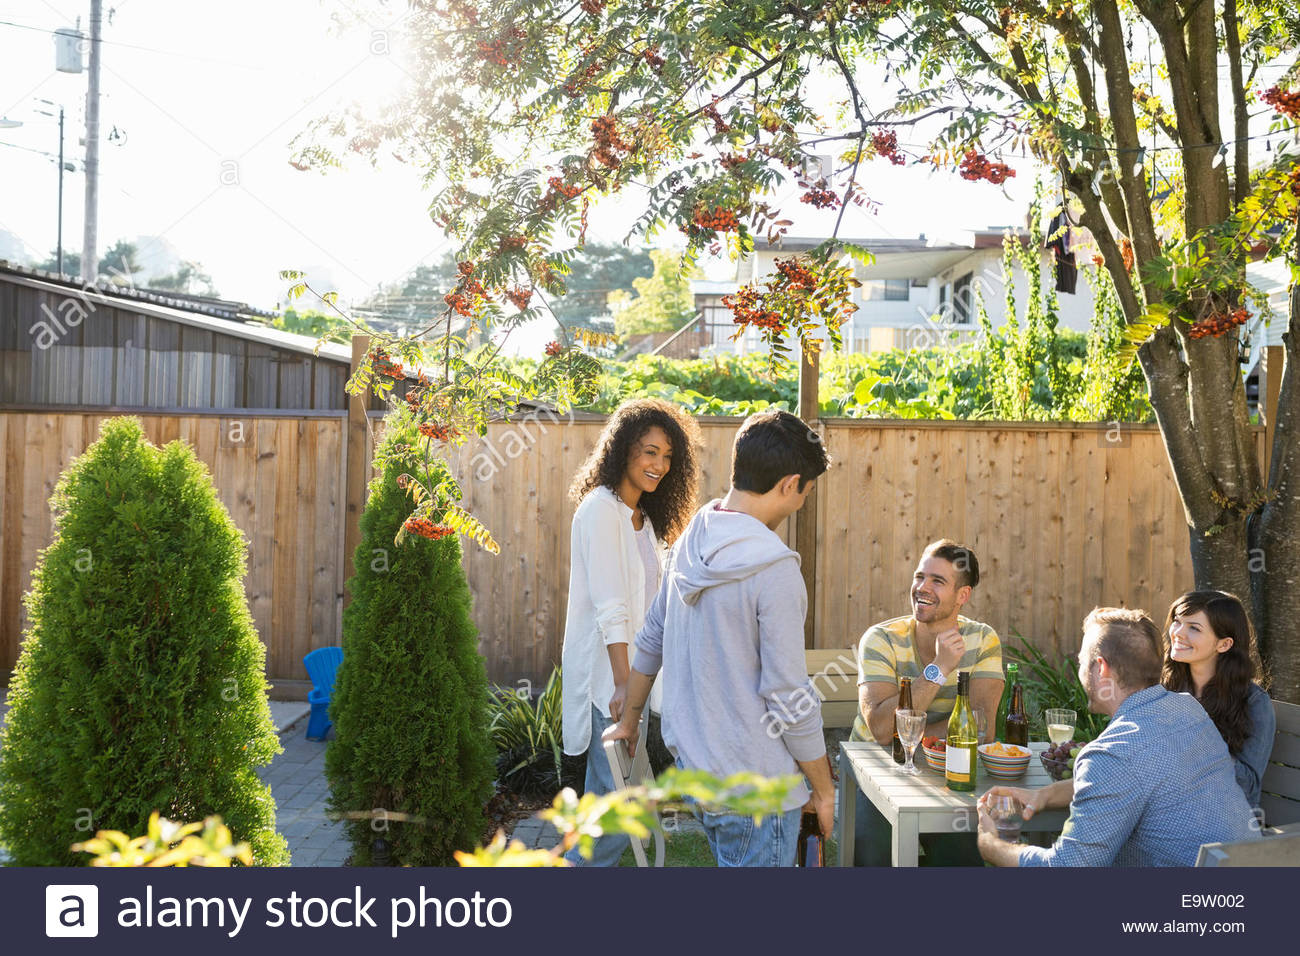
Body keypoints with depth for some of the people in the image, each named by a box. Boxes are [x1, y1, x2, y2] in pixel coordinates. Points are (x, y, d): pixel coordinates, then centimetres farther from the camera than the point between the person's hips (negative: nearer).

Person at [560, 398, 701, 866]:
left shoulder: (642, 517, 16)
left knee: (608, 795, 13)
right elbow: (609, 607, -19)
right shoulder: (601, 509, -13)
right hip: (607, 674, -9)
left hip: (631, 671, 9)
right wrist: (623, 683, -21)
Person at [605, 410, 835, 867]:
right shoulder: (775, 570, -21)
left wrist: (628, 720, 28)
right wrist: (824, 789, -7)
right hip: (753, 787, -8)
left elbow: (650, 642, 15)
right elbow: (789, 697, -19)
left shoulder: (689, 545, 3)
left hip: (692, 765, 8)